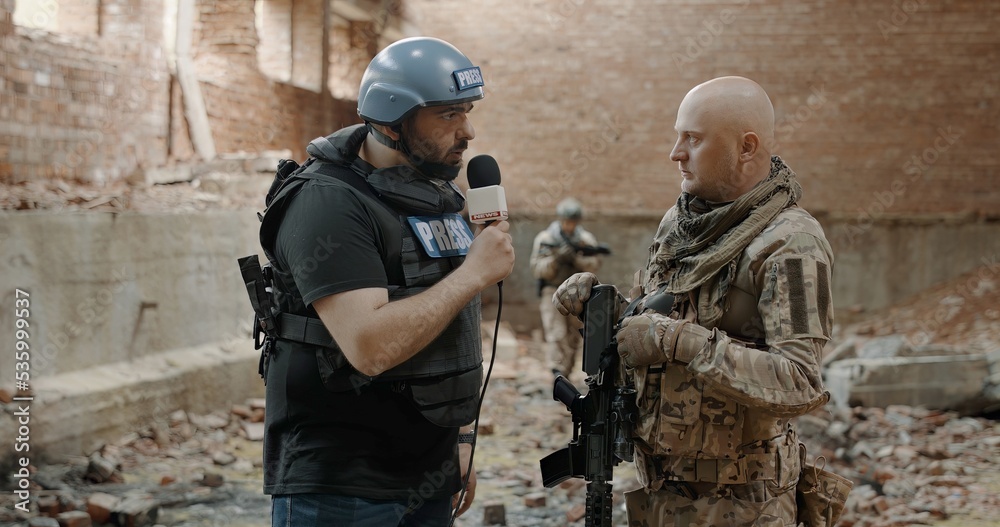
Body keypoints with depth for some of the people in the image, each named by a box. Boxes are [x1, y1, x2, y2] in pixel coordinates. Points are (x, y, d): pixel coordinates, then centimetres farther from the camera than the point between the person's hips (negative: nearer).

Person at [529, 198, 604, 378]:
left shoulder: (587, 239, 3)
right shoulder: (545, 239, -4)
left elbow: (595, 265, -6)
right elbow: (537, 270, -8)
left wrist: (577, 258, -23)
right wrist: (556, 259, -23)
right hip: (553, 292, -3)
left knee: (574, 336, 9)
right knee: (556, 334, -16)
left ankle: (566, 371, 22)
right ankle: (557, 372, -22)